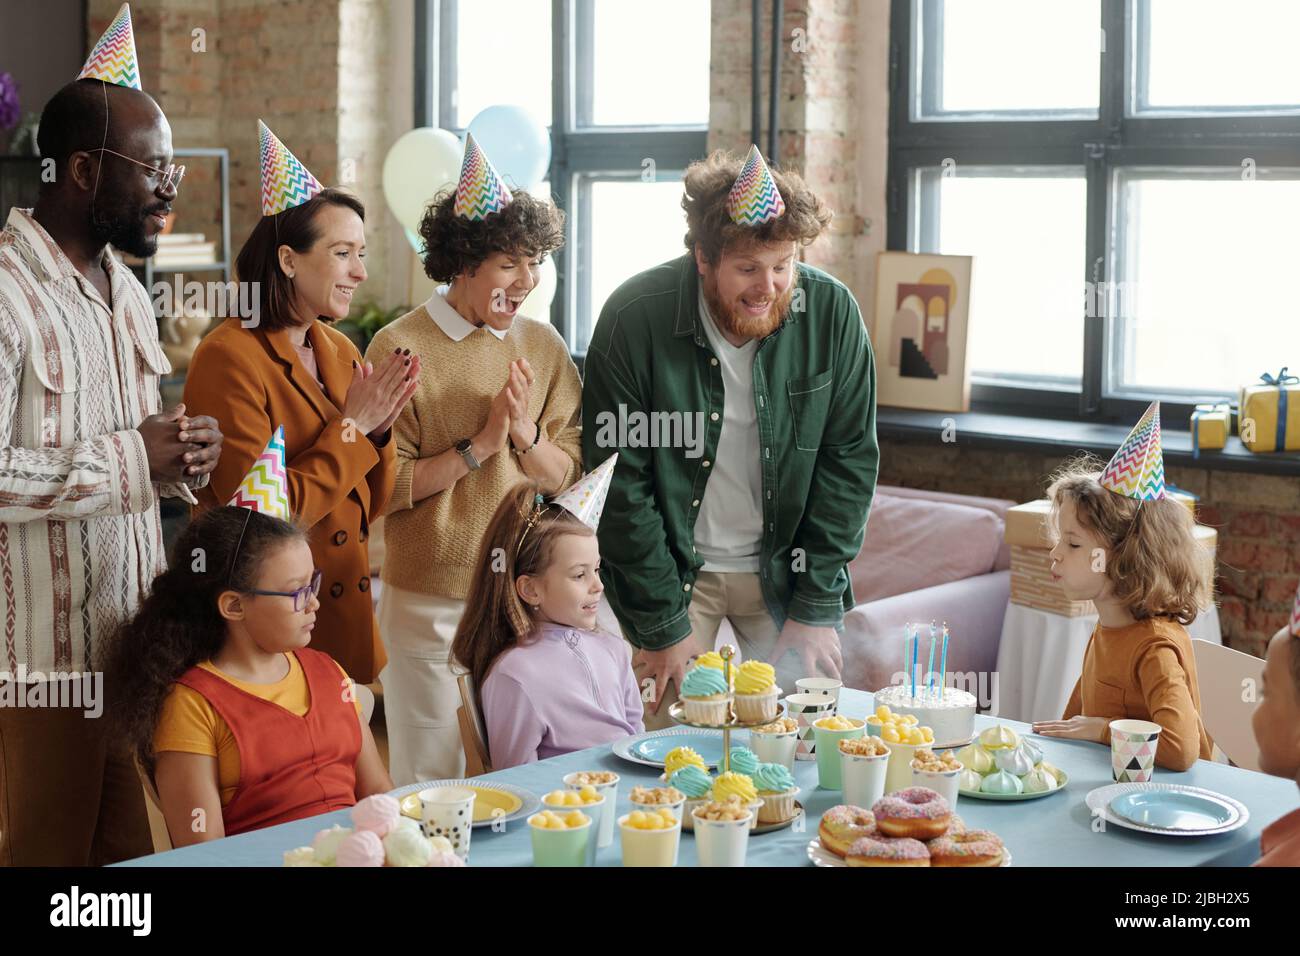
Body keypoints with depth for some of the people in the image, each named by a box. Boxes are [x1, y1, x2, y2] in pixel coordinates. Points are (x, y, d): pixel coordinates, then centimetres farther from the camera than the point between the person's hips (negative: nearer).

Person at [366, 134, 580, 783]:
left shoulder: (542, 345, 5)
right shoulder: (400, 347, -9)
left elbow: (566, 475, 5)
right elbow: (384, 486, -12)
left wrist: (525, 433, -13)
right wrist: (480, 444, -16)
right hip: (428, 600, -4)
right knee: (429, 780, 6)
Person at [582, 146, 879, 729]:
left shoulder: (831, 313, -11)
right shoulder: (635, 319, -17)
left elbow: (849, 459, -4)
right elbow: (620, 483, -12)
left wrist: (816, 610, -6)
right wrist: (664, 626, -12)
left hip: (785, 571, 2)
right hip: (673, 570, -2)